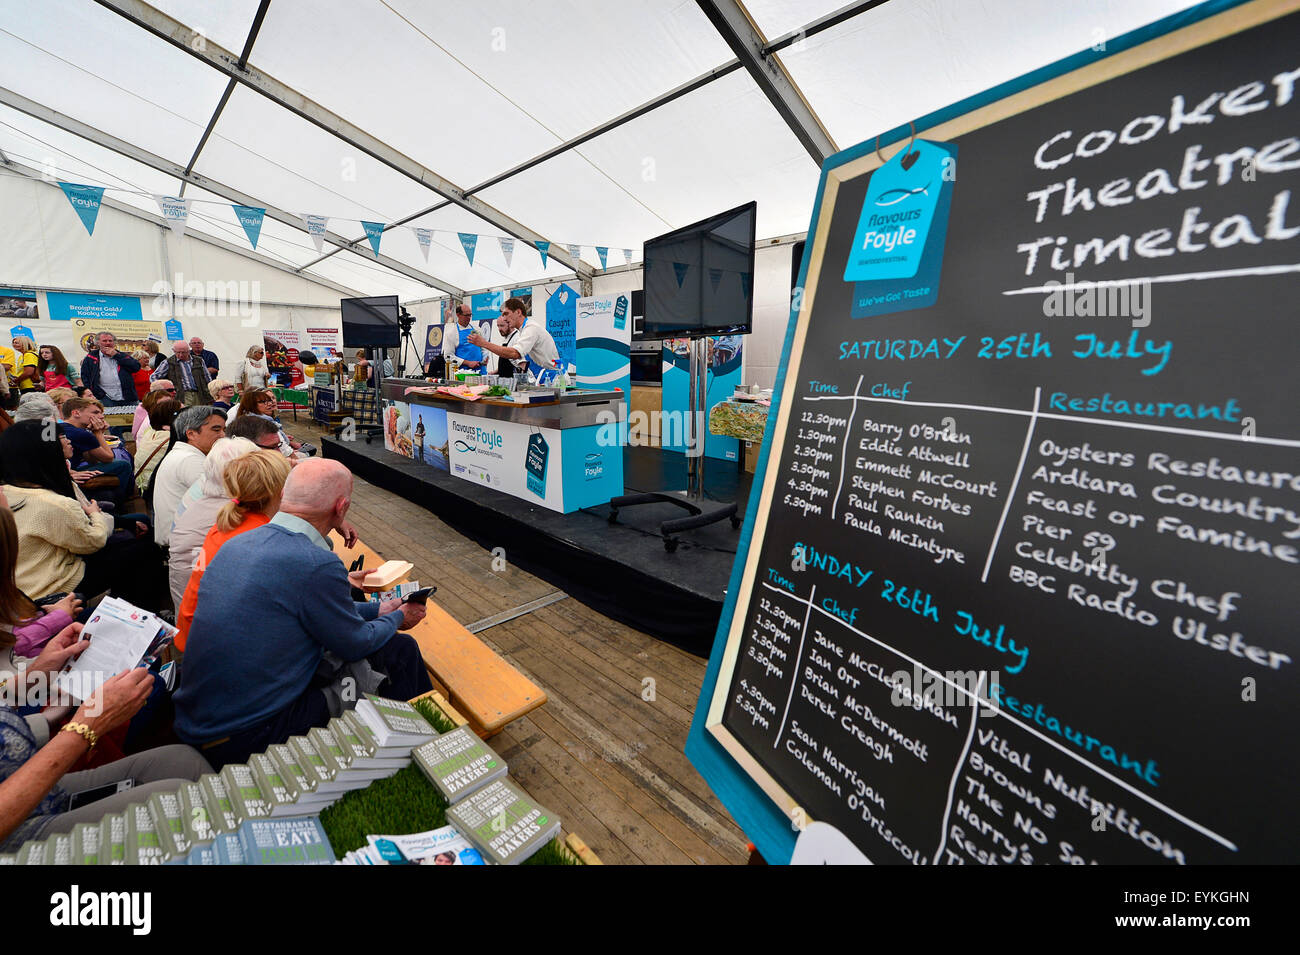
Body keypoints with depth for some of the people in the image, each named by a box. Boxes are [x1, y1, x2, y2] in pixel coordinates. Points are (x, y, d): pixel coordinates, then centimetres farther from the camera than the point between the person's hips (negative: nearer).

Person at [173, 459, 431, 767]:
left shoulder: (237, 543, 1)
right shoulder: (317, 565, -27)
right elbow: (355, 644, -11)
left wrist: (376, 609, 22)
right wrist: (397, 618, 9)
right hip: (248, 739, -8)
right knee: (399, 651, -3)